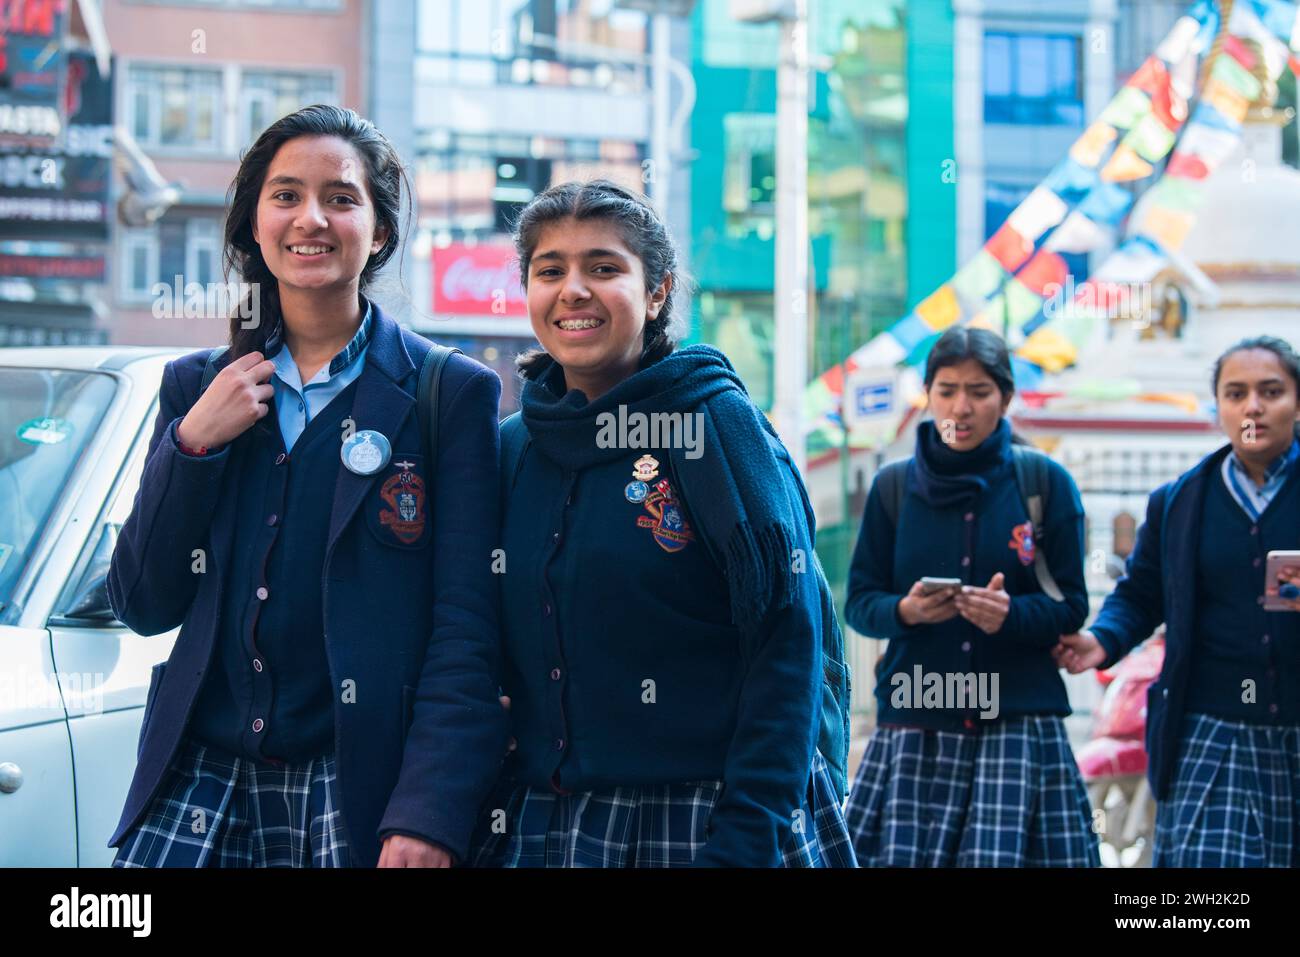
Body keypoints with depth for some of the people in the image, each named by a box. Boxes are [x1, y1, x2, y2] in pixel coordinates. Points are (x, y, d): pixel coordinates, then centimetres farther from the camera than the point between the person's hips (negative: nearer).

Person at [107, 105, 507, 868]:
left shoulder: (451, 395, -1)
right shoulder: (195, 390, 12)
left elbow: (467, 633, -6)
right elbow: (143, 607, 8)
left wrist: (429, 816, -18)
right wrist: (193, 444, -5)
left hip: (359, 792, -3)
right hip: (202, 783, 3)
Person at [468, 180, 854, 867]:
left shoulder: (716, 419, -7)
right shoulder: (512, 446, 7)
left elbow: (787, 648, -12)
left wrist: (744, 842, -18)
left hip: (703, 825, -4)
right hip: (538, 826, 4)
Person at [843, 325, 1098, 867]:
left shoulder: (1044, 481, 4)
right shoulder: (893, 487, 7)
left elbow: (1070, 606, 3)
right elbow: (860, 602, 8)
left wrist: (1011, 614, -17)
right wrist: (905, 610, -14)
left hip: (1020, 721, -1)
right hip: (915, 724, 1)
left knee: (1004, 853, -11)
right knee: (900, 854, -8)